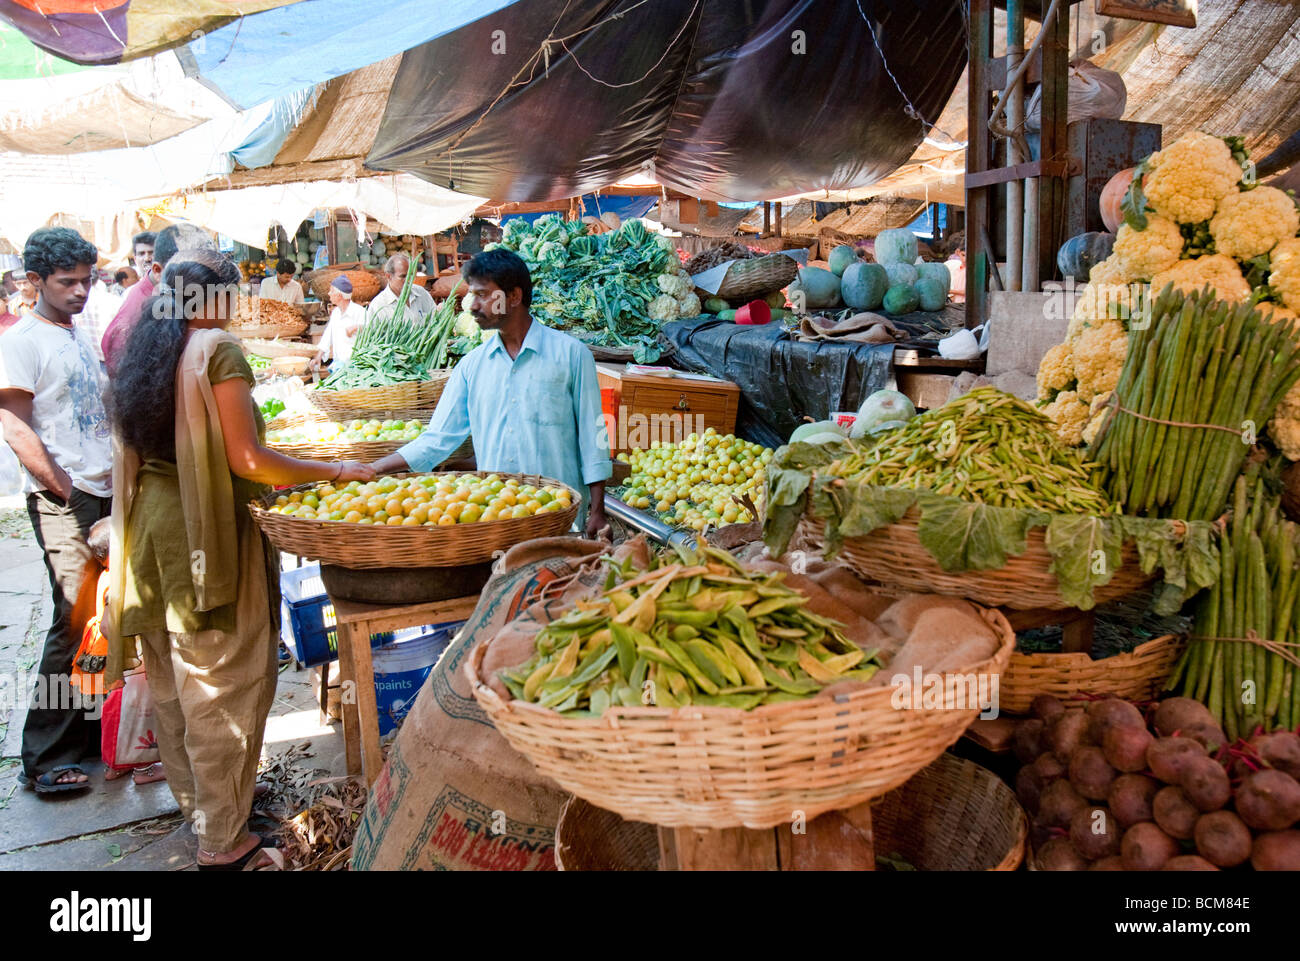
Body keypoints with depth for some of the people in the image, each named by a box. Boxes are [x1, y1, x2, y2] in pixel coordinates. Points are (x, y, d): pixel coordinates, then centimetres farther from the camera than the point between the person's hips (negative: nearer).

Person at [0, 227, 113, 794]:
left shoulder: (80, 334, 15)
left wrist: (119, 481, 12)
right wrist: (68, 493, -13)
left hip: (105, 494, 7)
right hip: (62, 500, -7)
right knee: (76, 621, -7)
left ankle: (89, 729, 25)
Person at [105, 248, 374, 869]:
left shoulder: (144, 350, 10)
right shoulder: (218, 350, -14)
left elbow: (142, 452, 15)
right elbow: (247, 459, -19)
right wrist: (334, 471, -10)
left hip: (150, 531, 8)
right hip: (204, 536, -8)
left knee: (170, 678, 21)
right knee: (221, 687, 2)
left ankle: (190, 799, 40)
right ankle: (222, 841, 13)